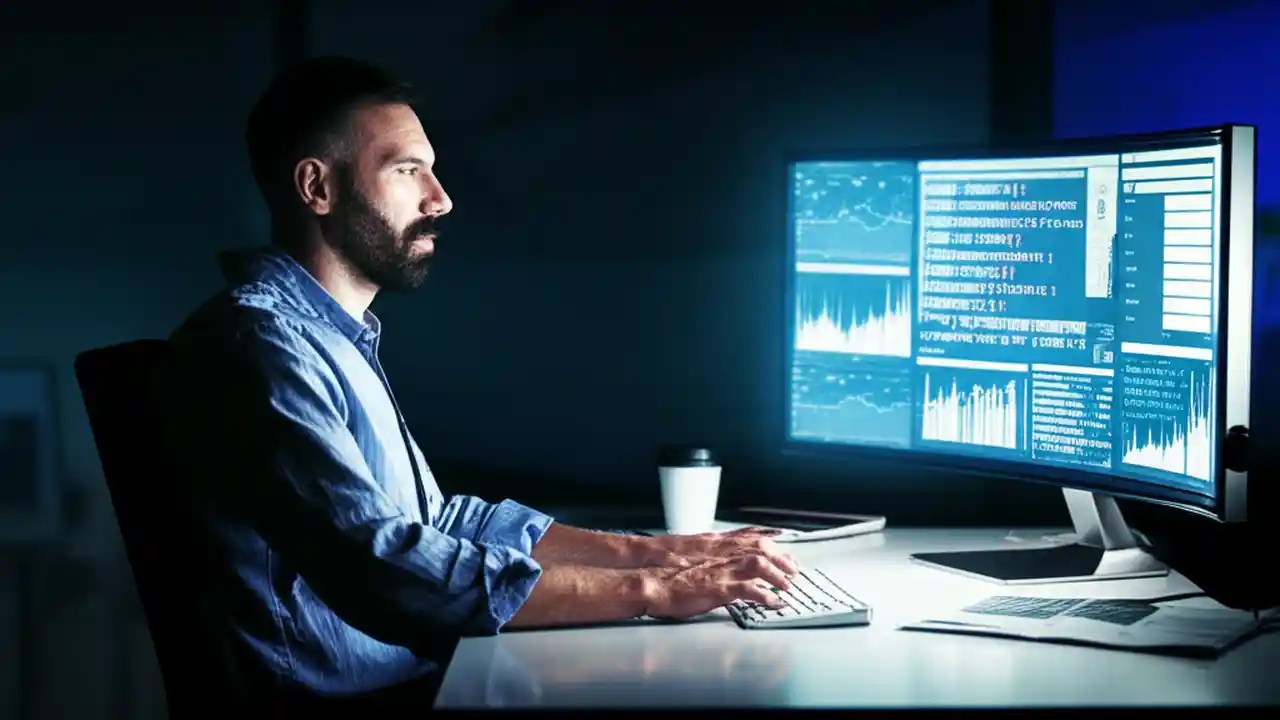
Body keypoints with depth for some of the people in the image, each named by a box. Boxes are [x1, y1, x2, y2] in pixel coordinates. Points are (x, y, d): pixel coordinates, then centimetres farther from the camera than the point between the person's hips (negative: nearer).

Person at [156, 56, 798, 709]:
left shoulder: (333, 338, 15)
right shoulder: (259, 342, -16)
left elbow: (438, 522, 15)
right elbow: (384, 565, -25)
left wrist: (654, 551, 4)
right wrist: (647, 590, -21)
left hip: (416, 675, 9)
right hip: (348, 696, -9)